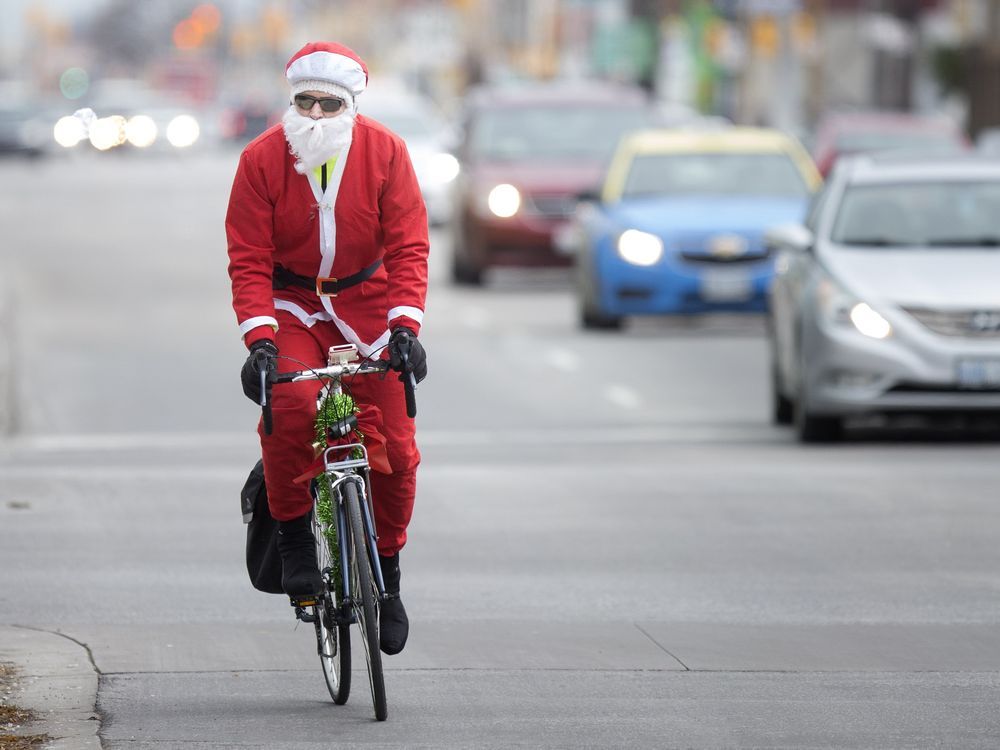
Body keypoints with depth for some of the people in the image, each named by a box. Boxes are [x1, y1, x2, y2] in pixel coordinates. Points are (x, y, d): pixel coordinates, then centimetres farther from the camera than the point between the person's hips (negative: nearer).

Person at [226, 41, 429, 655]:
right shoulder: (262, 160, -12)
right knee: (288, 407, -30)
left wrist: (406, 327, -23)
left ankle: (387, 571, 16)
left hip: (368, 302, 1)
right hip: (293, 305, -1)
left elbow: (408, 246, -10)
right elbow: (249, 259, -12)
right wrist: (259, 339, -25)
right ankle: (294, 537, -10)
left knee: (396, 449, -6)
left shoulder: (385, 152, -10)